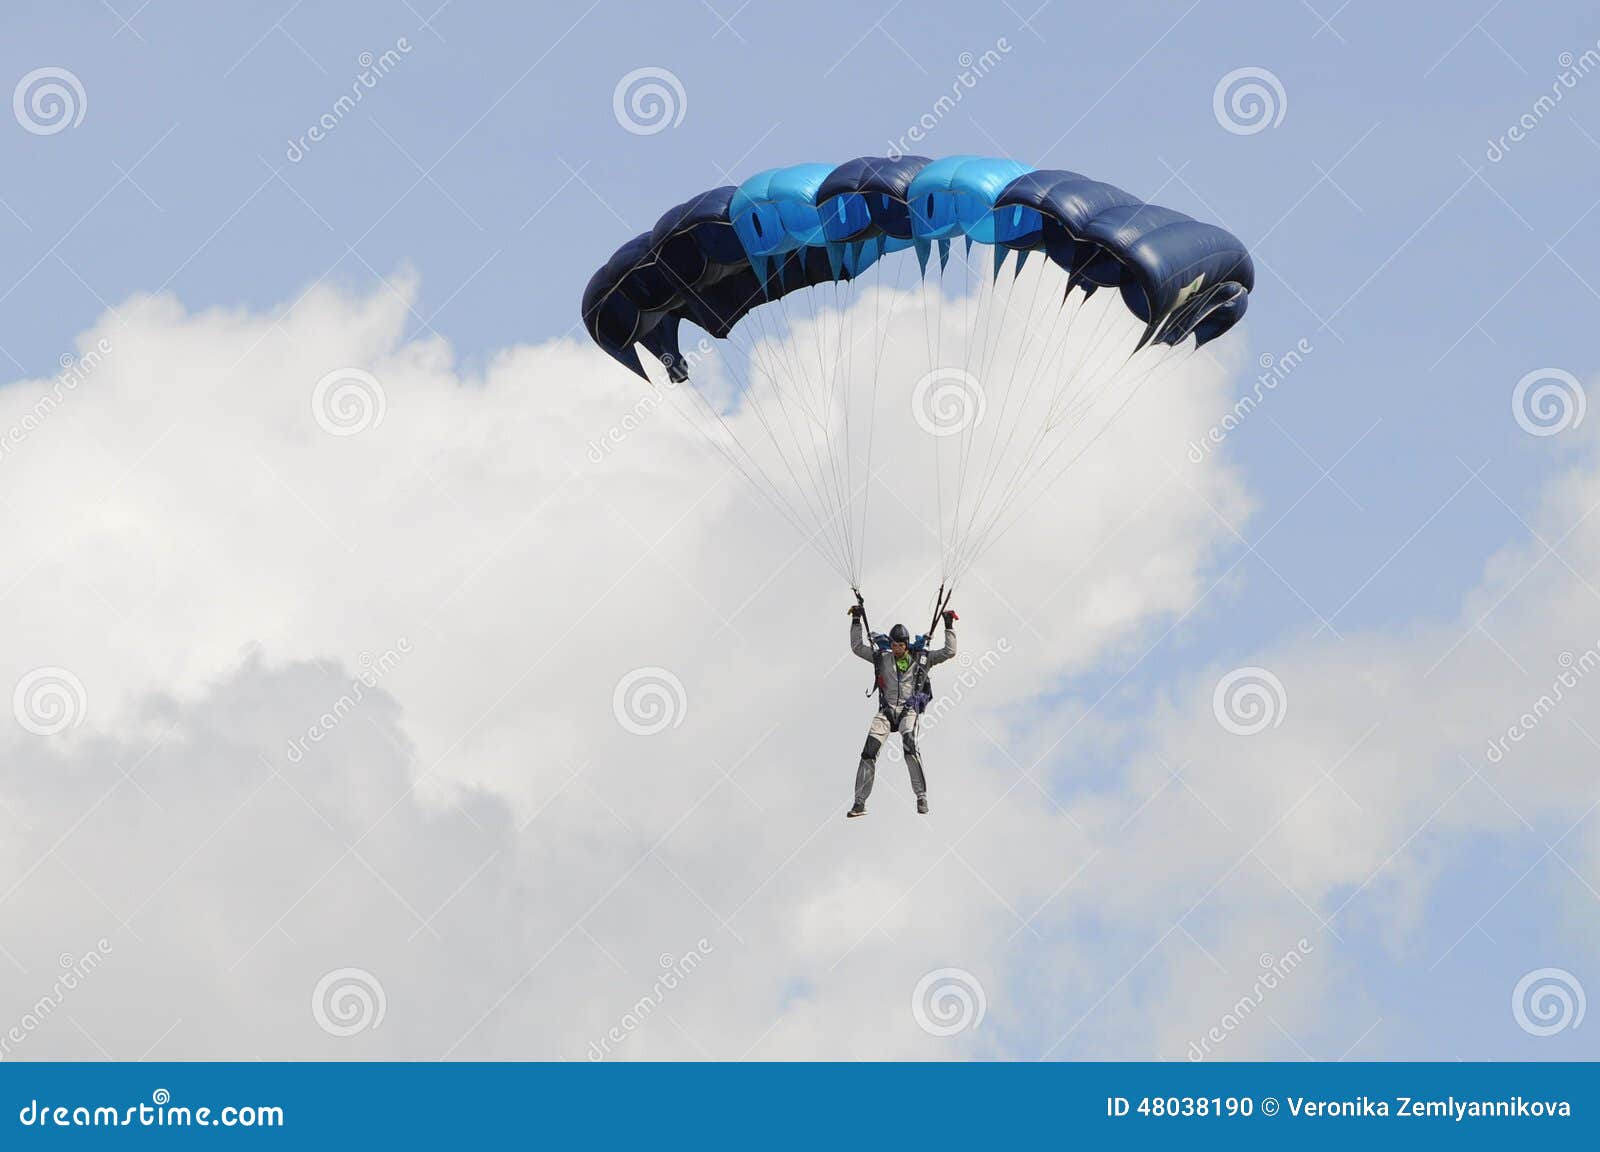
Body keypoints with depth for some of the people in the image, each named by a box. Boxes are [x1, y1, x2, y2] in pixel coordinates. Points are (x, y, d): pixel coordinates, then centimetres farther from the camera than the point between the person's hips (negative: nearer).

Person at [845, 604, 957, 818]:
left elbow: (949, 651, 9)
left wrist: (949, 626, 3)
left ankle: (922, 798, -26)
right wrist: (857, 622, 14)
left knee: (909, 744, -30)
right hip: (886, 710, 3)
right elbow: (857, 647, 20)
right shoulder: (882, 658, 14)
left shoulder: (922, 659, 9)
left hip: (909, 710, -3)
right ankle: (860, 802, -6)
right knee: (868, 752, -13)